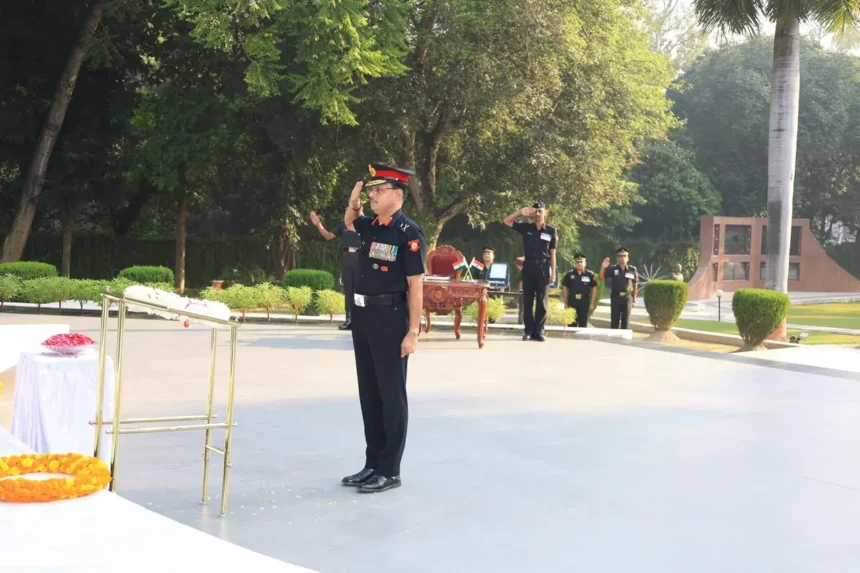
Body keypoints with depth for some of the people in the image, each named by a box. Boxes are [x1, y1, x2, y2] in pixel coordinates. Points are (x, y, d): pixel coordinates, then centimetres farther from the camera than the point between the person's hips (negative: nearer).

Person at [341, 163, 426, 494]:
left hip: (391, 320, -8)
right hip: (363, 317, 8)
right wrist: (353, 203, 12)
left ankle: (389, 471, 8)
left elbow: (415, 285, -14)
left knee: (391, 396, 1)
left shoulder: (408, 233, -13)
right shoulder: (371, 227, 9)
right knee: (369, 394, 13)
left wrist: (413, 332, -16)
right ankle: (372, 464, 23)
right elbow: (349, 222, 34)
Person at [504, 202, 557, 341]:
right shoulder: (526, 227, 5)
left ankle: (539, 331, 6)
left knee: (541, 301, 1)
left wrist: (553, 272, -1)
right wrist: (521, 212, -11)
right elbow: (507, 221, 3)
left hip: (543, 267, -2)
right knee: (527, 300, 4)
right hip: (528, 266, 2)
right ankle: (529, 330, 10)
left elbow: (552, 253, 2)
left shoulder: (551, 231, 1)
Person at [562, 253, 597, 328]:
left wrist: (592, 303, -1)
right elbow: (565, 288, 8)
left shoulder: (590, 274, 0)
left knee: (583, 324, 6)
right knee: (571, 324, 3)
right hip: (572, 301, 1)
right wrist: (565, 303, 5)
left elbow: (594, 289, 3)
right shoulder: (570, 274, 3)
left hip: (584, 302, -1)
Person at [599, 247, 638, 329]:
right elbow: (601, 278, -4)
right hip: (615, 298, 0)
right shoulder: (612, 269, 0)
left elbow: (635, 285, 7)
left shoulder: (632, 270, 2)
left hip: (627, 299, 0)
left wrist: (634, 299, 5)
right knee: (614, 321, 4)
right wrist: (603, 267, -19)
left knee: (625, 322, 6)